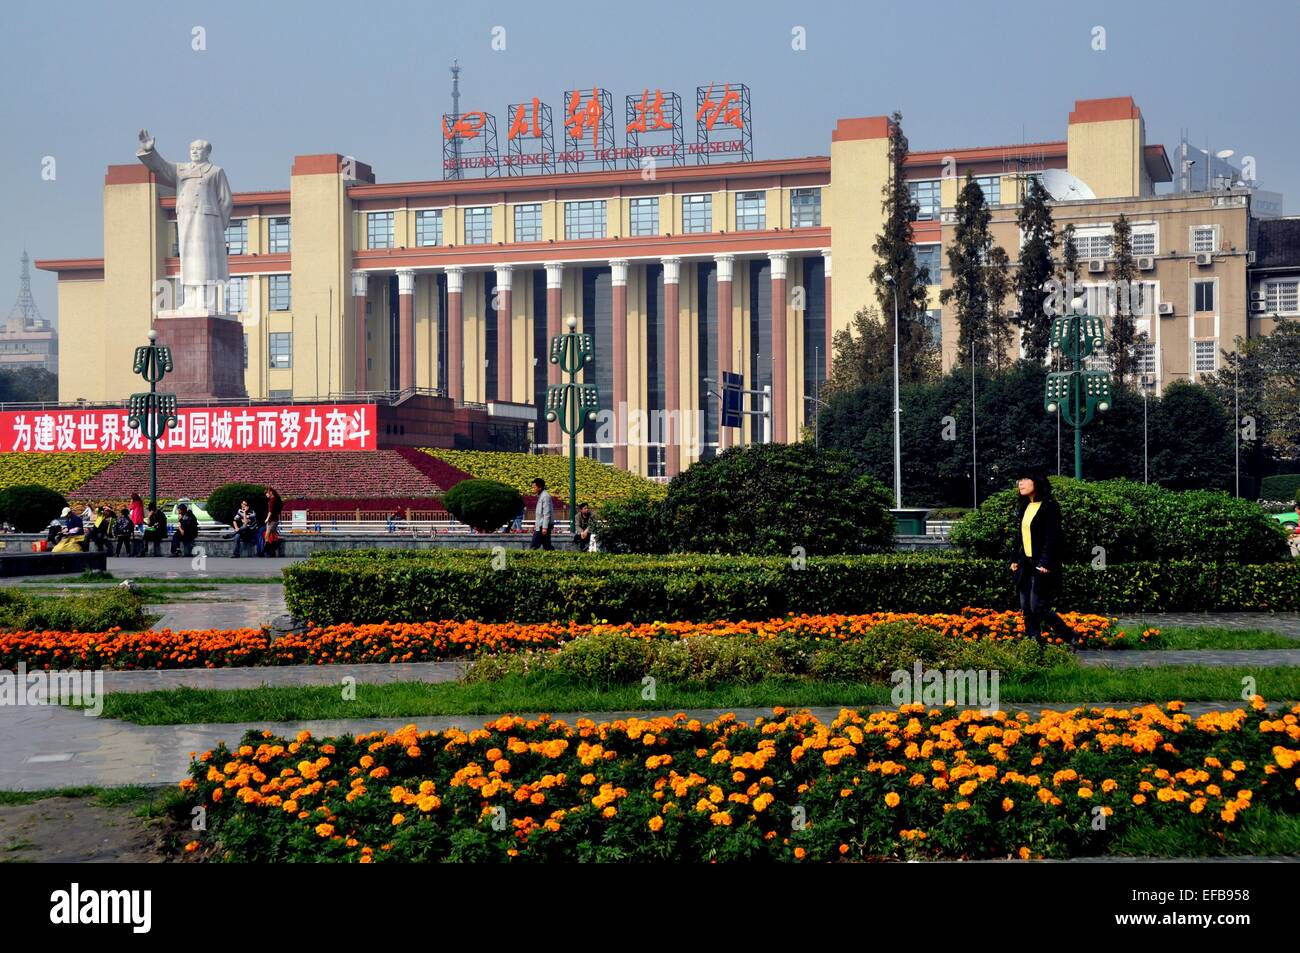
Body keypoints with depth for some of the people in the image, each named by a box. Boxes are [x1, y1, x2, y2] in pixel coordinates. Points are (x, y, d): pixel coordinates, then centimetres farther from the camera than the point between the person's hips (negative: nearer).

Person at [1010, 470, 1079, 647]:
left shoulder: (1050, 506, -10)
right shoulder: (1023, 507, 14)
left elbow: (1052, 538, -15)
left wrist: (1045, 564, -21)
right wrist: (1015, 560, 13)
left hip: (1041, 566, -8)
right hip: (1026, 564, 8)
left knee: (1038, 608, -8)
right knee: (1027, 610, 5)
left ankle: (1070, 636, 9)